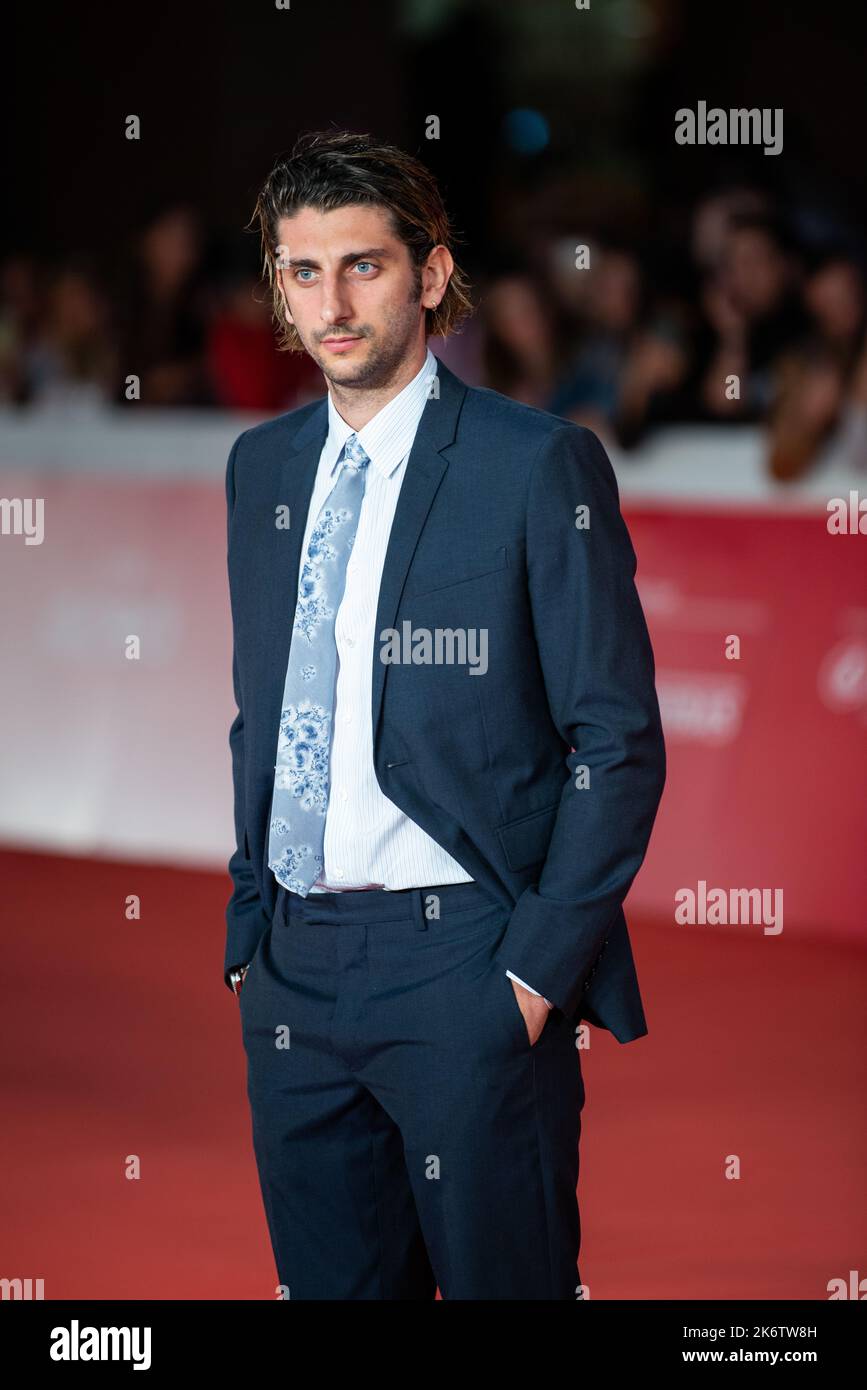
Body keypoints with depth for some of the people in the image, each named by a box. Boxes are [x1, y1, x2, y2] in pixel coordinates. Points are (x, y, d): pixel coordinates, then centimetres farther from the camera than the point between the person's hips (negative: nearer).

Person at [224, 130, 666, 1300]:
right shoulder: (261, 466, 11)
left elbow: (620, 742, -8)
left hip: (465, 964, -5)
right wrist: (251, 922, 11)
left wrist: (538, 971, -12)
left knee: (502, 1278, 1)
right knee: (328, 1283, 11)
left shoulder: (540, 468, -7)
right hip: (294, 972, 5)